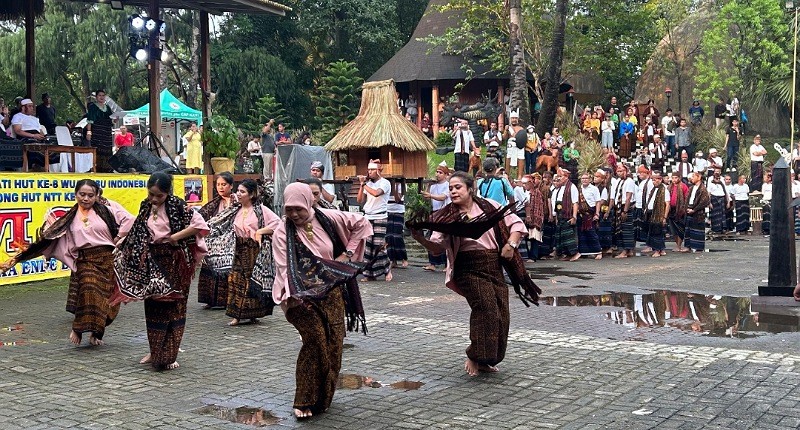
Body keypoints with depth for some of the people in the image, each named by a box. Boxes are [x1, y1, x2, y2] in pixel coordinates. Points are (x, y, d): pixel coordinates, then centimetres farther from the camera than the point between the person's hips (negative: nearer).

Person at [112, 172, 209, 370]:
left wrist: (175, 237, -19)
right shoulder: (146, 207, 4)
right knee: (153, 307, 11)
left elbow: (200, 224, -21)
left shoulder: (177, 206, -13)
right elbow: (137, 234, 13)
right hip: (152, 262, 5)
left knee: (172, 308, 2)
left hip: (173, 264, -5)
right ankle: (155, 351, 24)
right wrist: (122, 250, 6)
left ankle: (169, 355, 11)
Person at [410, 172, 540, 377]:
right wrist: (421, 239, -24)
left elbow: (516, 224, 9)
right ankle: (474, 357, -4)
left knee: (500, 314, 3)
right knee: (486, 308, -20)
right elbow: (437, 247, -6)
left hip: (495, 267, 4)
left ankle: (485, 360, 21)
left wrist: (511, 244, -7)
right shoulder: (448, 217, 0)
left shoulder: (489, 207, 5)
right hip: (470, 269, -4)